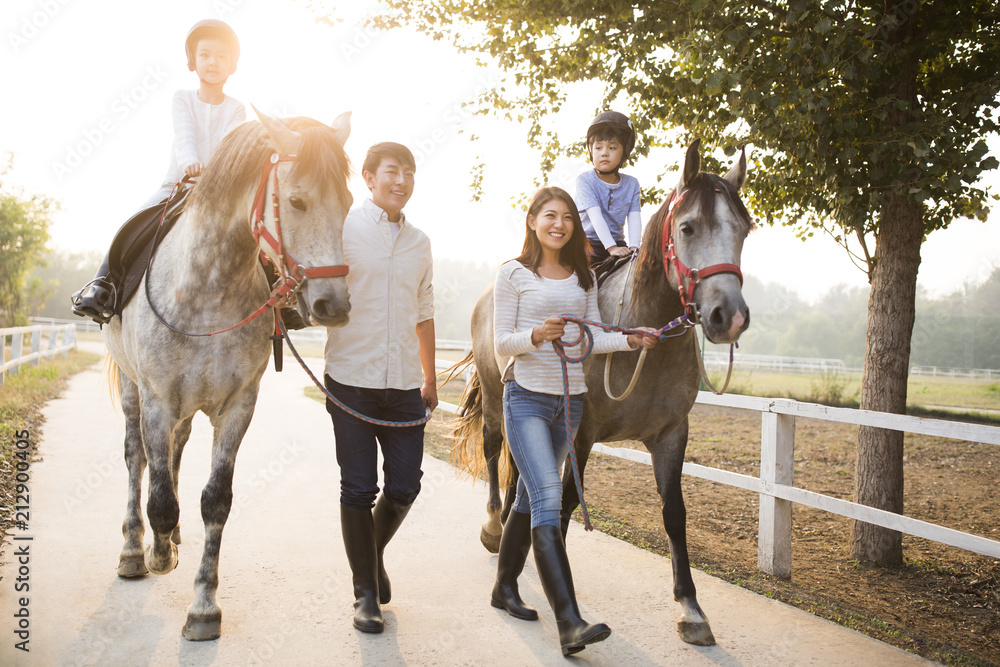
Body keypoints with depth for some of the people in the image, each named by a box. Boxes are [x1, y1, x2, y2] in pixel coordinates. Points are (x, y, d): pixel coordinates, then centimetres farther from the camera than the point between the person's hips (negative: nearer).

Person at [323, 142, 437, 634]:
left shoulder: (419, 242, 13)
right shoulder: (343, 228, -1)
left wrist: (430, 376, 21)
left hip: (404, 385, 4)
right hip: (352, 379, -4)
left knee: (404, 487, 6)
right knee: (359, 488, 2)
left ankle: (374, 550, 36)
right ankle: (366, 592, 17)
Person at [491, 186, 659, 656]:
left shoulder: (584, 277, 10)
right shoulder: (514, 274, -3)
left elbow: (592, 338, 7)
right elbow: (502, 344, -6)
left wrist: (631, 340, -9)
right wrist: (537, 335, -24)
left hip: (571, 398, 5)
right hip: (527, 396, -5)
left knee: (531, 497, 15)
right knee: (547, 500, -15)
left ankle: (505, 588, 32)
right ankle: (570, 624, -19)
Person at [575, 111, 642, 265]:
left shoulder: (631, 184, 6)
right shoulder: (585, 180, -8)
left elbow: (634, 217, -3)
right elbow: (596, 216, -18)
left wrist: (634, 245, -21)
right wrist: (611, 247, -27)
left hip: (618, 242, 4)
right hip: (590, 242, -4)